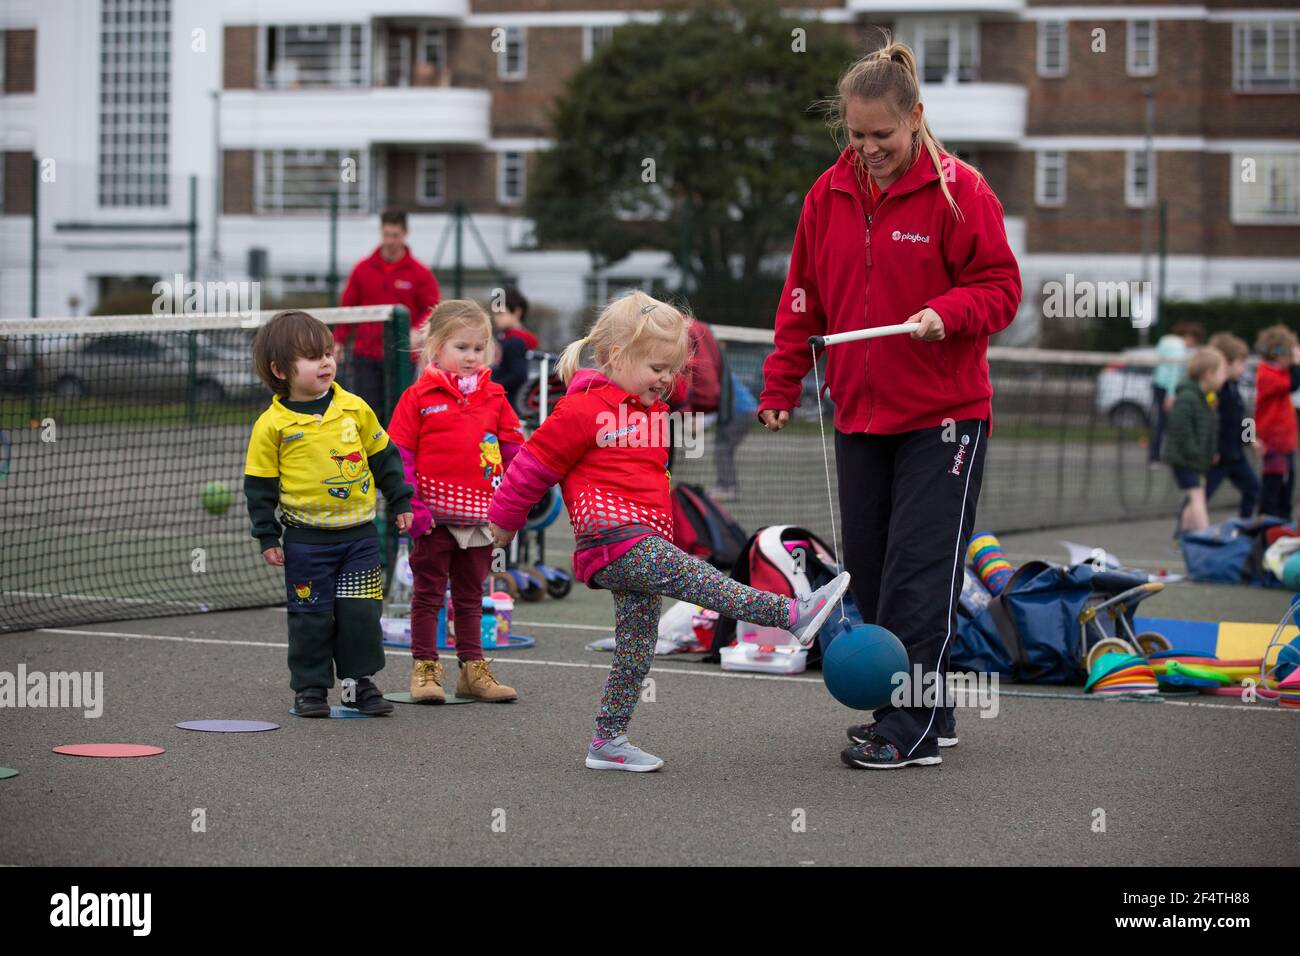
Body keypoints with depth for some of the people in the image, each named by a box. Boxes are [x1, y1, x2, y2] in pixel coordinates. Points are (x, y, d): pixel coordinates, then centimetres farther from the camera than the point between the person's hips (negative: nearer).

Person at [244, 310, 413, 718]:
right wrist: (267, 537, -4)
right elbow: (259, 485, -1)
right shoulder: (273, 424, -6)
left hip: (359, 533, 2)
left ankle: (360, 681, 16)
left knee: (361, 612, 2)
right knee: (311, 616, 3)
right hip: (306, 539, -2)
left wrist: (400, 503, 13)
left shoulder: (355, 409, 2)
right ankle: (310, 687, 15)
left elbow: (384, 457, 13)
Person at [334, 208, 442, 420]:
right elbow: (347, 306, 12)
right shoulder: (363, 269, 7)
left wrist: (418, 331, -18)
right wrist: (339, 341, 6)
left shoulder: (419, 272, 1)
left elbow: (433, 309, 1)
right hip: (365, 357, 1)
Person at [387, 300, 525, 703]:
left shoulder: (494, 398, 6)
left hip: (481, 517, 4)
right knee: (428, 594, 4)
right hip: (434, 516, -4)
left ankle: (472, 668, 22)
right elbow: (398, 454, -6)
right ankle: (424, 669, 9)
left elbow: (515, 451, 10)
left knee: (471, 595, 14)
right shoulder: (418, 397, -4)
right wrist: (409, 504, -13)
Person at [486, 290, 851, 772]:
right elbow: (536, 462, -3)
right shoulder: (585, 408, -9)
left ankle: (608, 741, 15)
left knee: (636, 650, 9)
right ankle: (793, 614, -33)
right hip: (615, 536, -10)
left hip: (644, 542, 10)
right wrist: (504, 520, 4)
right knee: (695, 578, -22)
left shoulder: (649, 411, 21)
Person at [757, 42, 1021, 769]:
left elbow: (1001, 287, -7)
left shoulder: (959, 190, -9)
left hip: (943, 416, -6)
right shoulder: (829, 196, 6)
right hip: (860, 416, 6)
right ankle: (925, 713, 19)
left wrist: (949, 313, -25)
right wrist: (781, 387, 9)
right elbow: (803, 299, 13)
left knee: (919, 572, -9)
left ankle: (912, 729, -5)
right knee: (871, 570, 8)